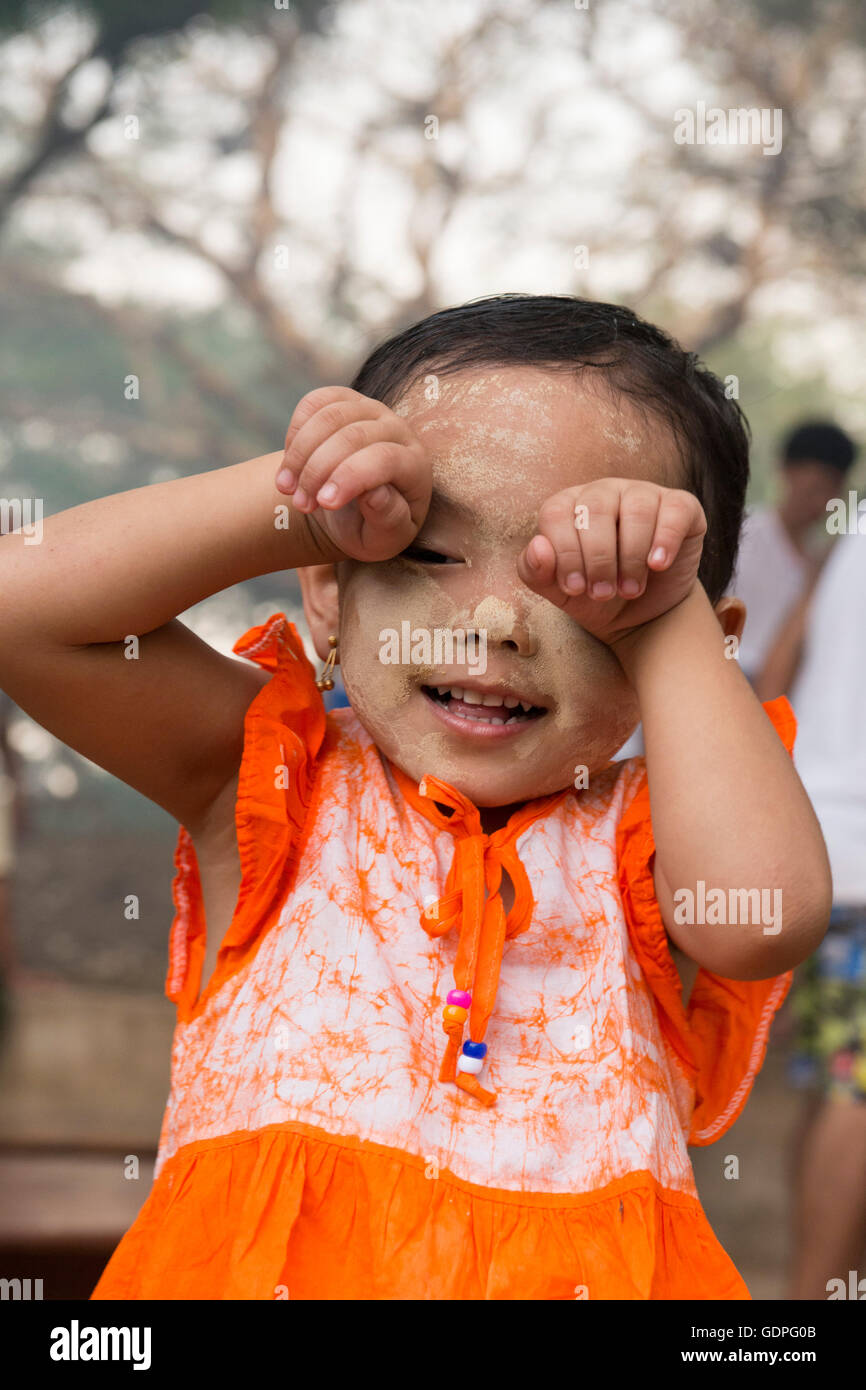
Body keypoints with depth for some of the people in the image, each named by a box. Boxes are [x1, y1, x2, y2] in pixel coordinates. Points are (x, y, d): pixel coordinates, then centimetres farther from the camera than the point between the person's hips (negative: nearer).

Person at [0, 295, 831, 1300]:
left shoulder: (644, 832, 7)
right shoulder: (268, 778, 7)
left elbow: (766, 910, -15)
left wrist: (669, 615, -5)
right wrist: (299, 508, -3)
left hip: (584, 1271, 0)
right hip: (257, 1263, 0)